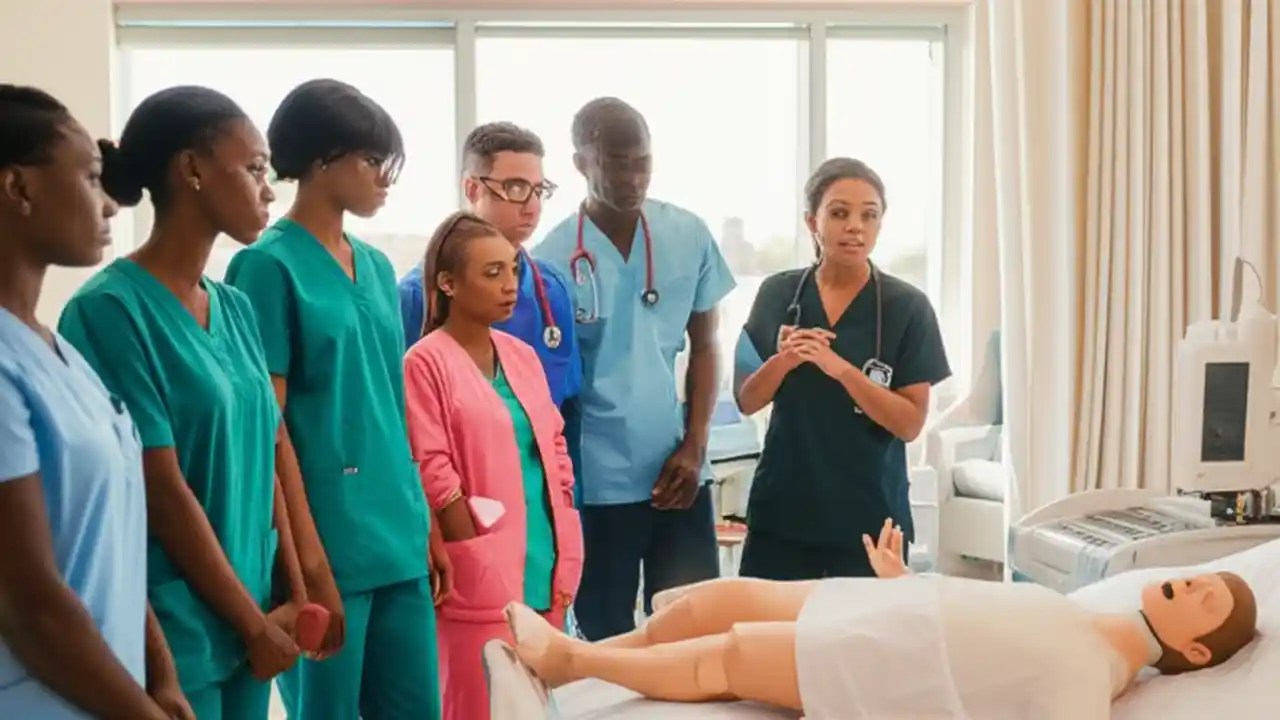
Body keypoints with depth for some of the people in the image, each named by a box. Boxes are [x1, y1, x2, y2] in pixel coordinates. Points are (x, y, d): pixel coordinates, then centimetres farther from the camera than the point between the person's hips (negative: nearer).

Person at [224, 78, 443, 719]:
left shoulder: (377, 268, 11)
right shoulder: (269, 265, -9)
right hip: (326, 544, -7)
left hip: (398, 538, 7)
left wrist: (417, 520, 12)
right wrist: (310, 563, -15)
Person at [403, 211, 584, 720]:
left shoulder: (522, 356, 12)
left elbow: (555, 448, 13)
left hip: (544, 563, 7)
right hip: (484, 574, -6)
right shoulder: (426, 362, -9)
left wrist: (565, 558, 7)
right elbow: (434, 474, -12)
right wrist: (476, 561, -11)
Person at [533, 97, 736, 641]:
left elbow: (704, 346, 8)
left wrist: (695, 446, -1)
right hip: (596, 481, -3)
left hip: (679, 470, 3)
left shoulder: (689, 236, 1)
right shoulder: (553, 258, -8)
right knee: (607, 641, 10)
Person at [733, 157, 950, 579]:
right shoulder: (777, 294, 1)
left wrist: (840, 368, -22)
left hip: (869, 517, -2)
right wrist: (783, 361, -16)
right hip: (781, 511, 2)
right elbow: (746, 401, 5)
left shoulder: (907, 307, -6)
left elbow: (911, 423, -9)